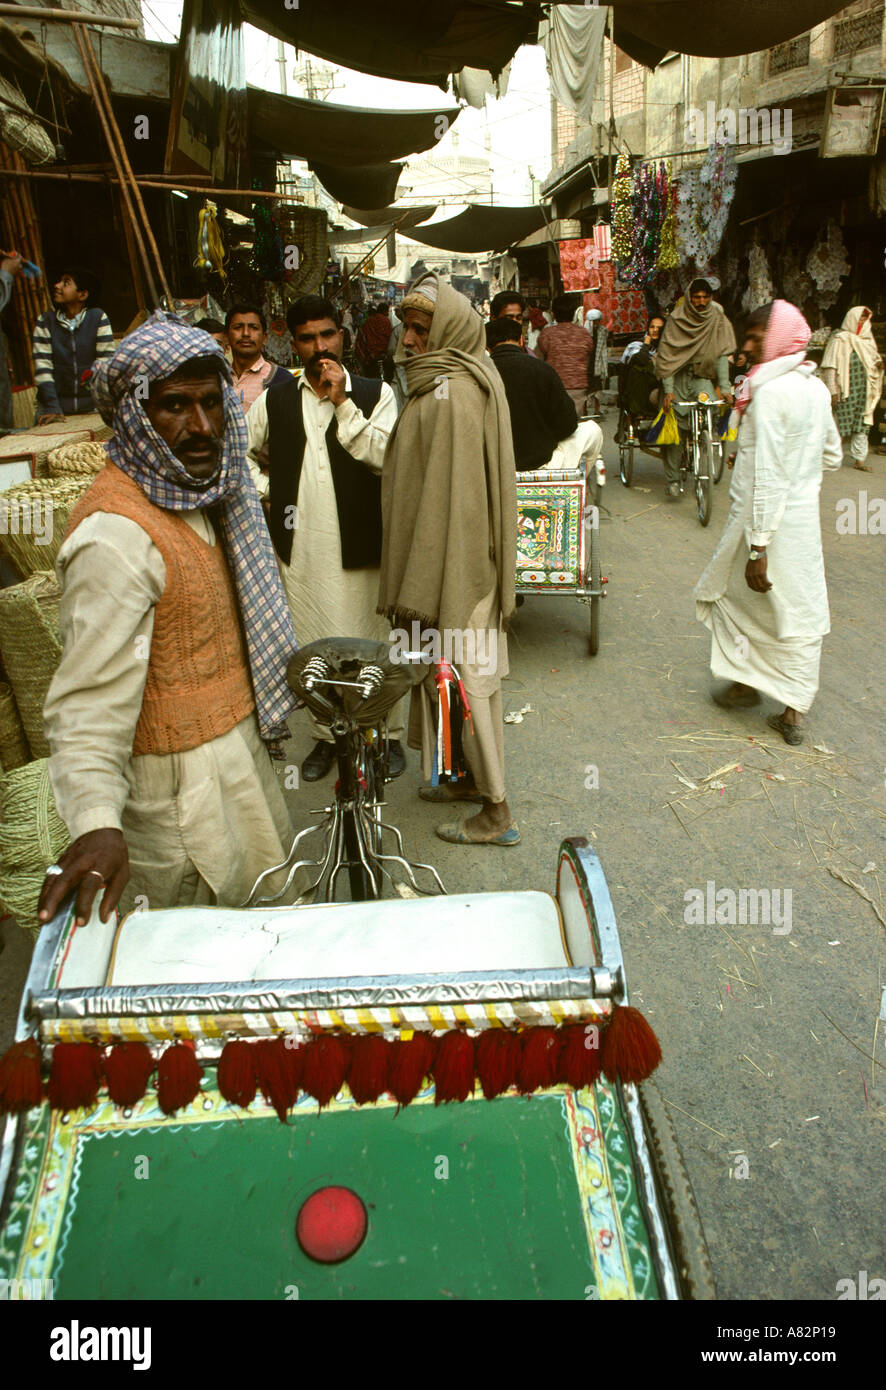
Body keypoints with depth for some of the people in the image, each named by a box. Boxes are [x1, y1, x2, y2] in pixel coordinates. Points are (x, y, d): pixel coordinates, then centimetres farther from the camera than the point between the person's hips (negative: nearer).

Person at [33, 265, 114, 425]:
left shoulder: (98, 318, 1)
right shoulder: (45, 321, 4)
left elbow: (106, 359, -3)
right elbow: (42, 365, -4)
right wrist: (51, 408, -15)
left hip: (94, 405, -1)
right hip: (57, 402, 1)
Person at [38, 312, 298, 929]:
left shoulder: (191, 492, 4)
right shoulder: (117, 534, -28)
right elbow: (91, 698, -33)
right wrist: (96, 822, -46)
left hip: (234, 745, 10)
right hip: (181, 780, -9)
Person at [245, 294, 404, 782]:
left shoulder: (375, 393, 2)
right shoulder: (275, 400, 9)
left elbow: (385, 457, -13)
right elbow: (240, 453, 20)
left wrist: (342, 402, -15)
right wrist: (268, 491, 6)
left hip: (360, 545, -2)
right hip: (301, 547, 3)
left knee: (373, 642, 4)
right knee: (311, 645, 10)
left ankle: (387, 734, 21)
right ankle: (325, 734, 26)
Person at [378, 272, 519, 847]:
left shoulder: (450, 396, -20)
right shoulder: (463, 379, 11)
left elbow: (448, 497, -23)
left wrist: (425, 588, -20)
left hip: (454, 562, -10)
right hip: (471, 560, 10)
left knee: (464, 677, -1)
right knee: (472, 675, 18)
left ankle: (496, 813, 11)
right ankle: (476, 777, 34)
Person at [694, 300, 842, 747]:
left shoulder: (770, 393, -19)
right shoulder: (816, 387, 6)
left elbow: (767, 477, -23)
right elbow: (832, 455, 16)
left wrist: (757, 547, -22)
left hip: (767, 518, -7)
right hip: (806, 515, 7)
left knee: (735, 595, 15)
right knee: (799, 610, 11)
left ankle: (746, 681, 29)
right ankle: (793, 712, 18)